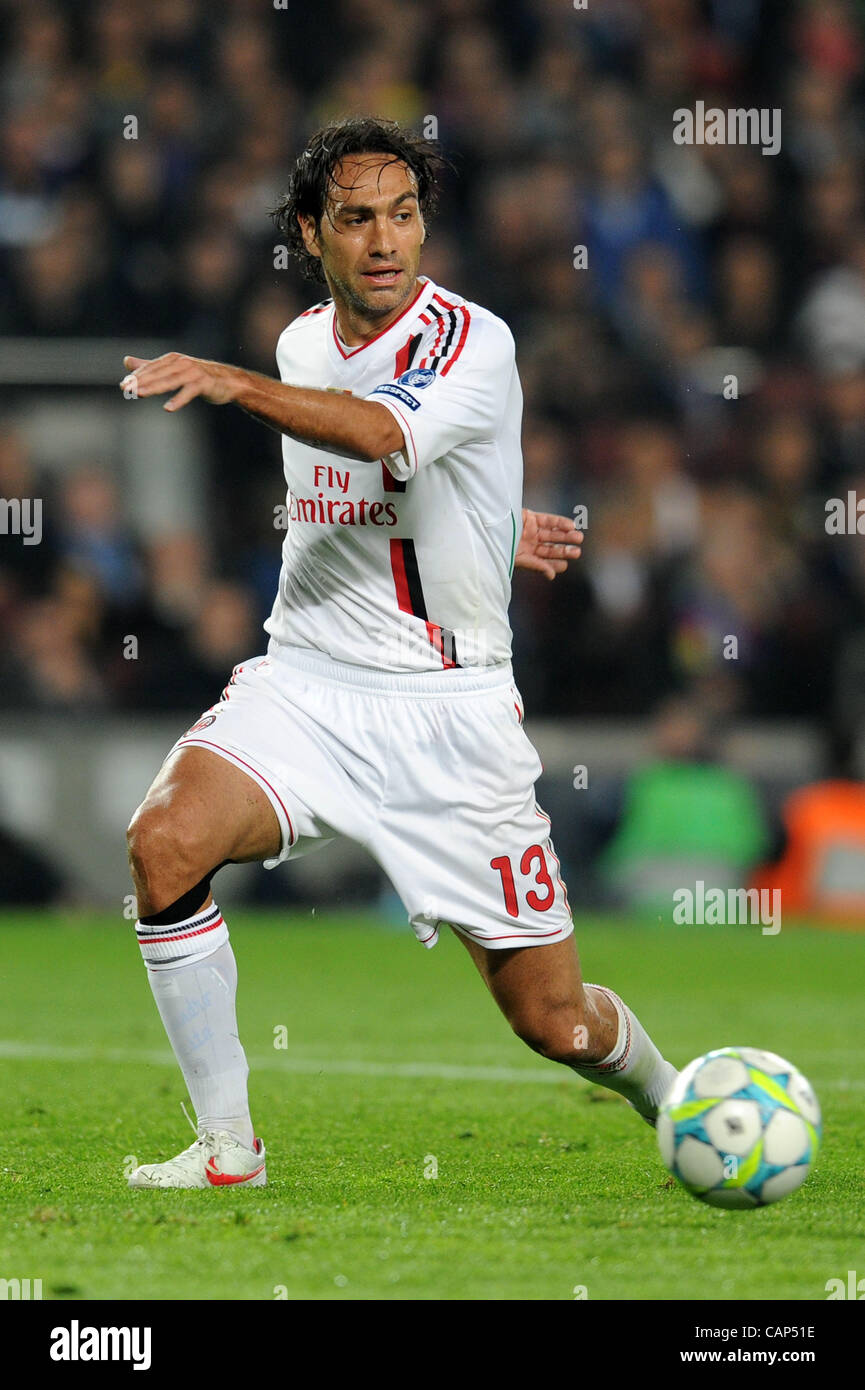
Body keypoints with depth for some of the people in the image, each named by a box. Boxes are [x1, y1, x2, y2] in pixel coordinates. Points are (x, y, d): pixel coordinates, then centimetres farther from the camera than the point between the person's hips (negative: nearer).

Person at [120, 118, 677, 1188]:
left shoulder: (473, 344, -13)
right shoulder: (302, 346, 8)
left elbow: (381, 434, -36)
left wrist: (234, 384, -49)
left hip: (446, 705, -4)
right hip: (303, 684, 4)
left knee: (555, 1021, -2)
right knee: (165, 841, -26)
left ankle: (675, 1104, 33)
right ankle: (226, 1145, -14)